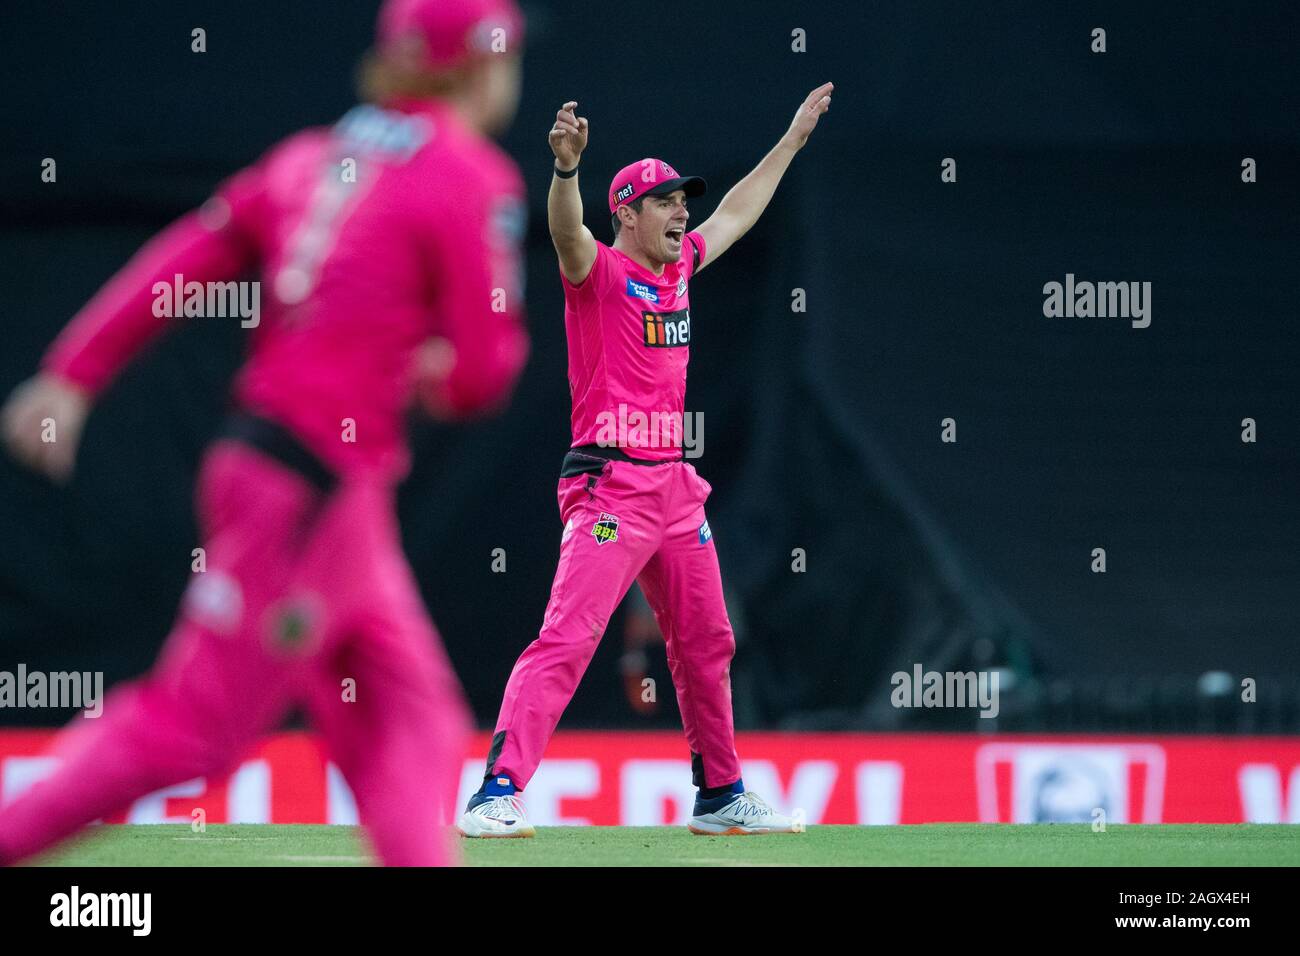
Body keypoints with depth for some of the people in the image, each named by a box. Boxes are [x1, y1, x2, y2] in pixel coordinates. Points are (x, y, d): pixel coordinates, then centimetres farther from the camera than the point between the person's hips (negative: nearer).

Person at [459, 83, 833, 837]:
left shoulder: (679, 267, 16)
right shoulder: (599, 272, -5)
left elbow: (736, 214, 31)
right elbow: (567, 232, -28)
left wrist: (793, 140, 38)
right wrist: (567, 168, -47)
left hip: (677, 488, 8)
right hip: (613, 485, -8)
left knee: (706, 645, 15)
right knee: (567, 640, -18)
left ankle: (722, 796, 28)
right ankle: (497, 795, -23)